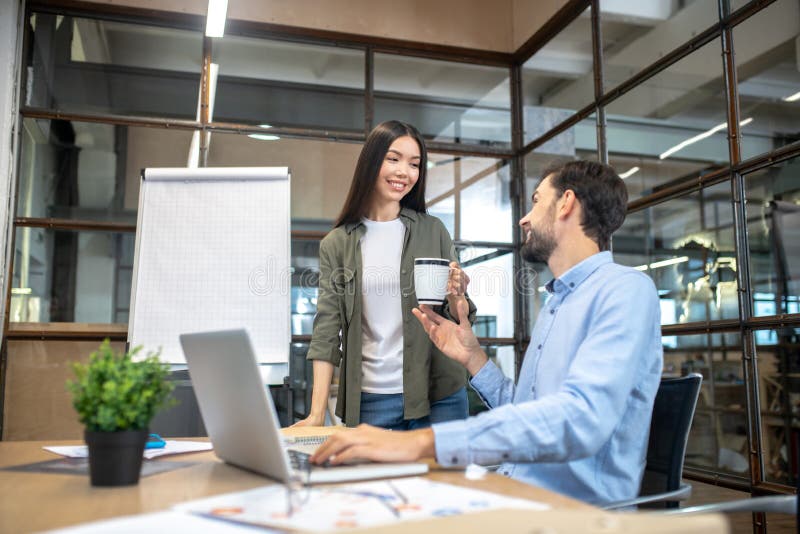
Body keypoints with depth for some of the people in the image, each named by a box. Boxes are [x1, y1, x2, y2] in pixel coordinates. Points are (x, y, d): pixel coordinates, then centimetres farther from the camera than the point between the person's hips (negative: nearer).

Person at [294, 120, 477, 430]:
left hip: (437, 396, 0)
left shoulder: (433, 231, 2)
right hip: (369, 401, 0)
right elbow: (327, 329, -2)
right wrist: (317, 414, -10)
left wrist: (457, 299, -16)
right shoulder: (336, 244, 2)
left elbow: (463, 323, 7)